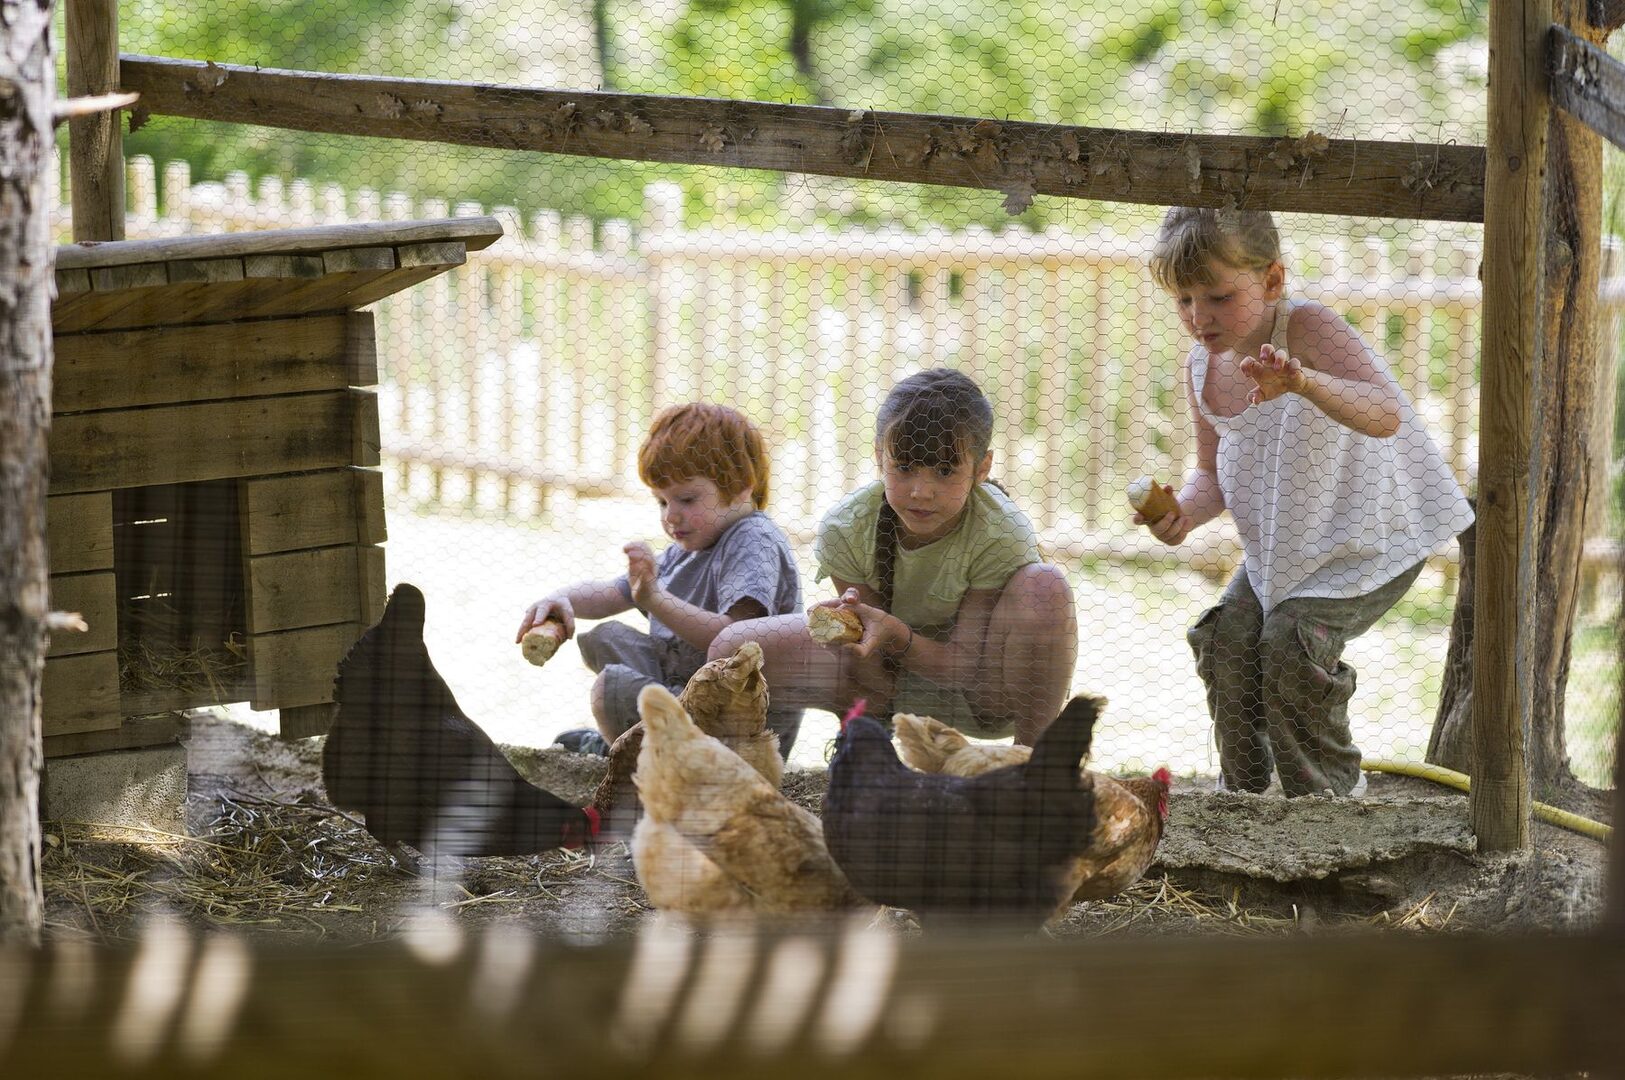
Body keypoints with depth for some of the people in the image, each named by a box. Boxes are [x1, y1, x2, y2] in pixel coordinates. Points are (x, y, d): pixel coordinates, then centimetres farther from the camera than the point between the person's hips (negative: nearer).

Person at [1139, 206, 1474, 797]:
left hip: (1370, 535, -7)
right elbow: (1214, 474, 6)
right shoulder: (1203, 368, -7)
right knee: (1228, 638, -6)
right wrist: (1184, 511, -18)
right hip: (1281, 541, 7)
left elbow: (1385, 415, -44)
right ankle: (1242, 791, 15)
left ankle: (1332, 793, 1)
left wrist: (1306, 384, -63)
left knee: (1291, 640, -20)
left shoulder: (1308, 328, -28)